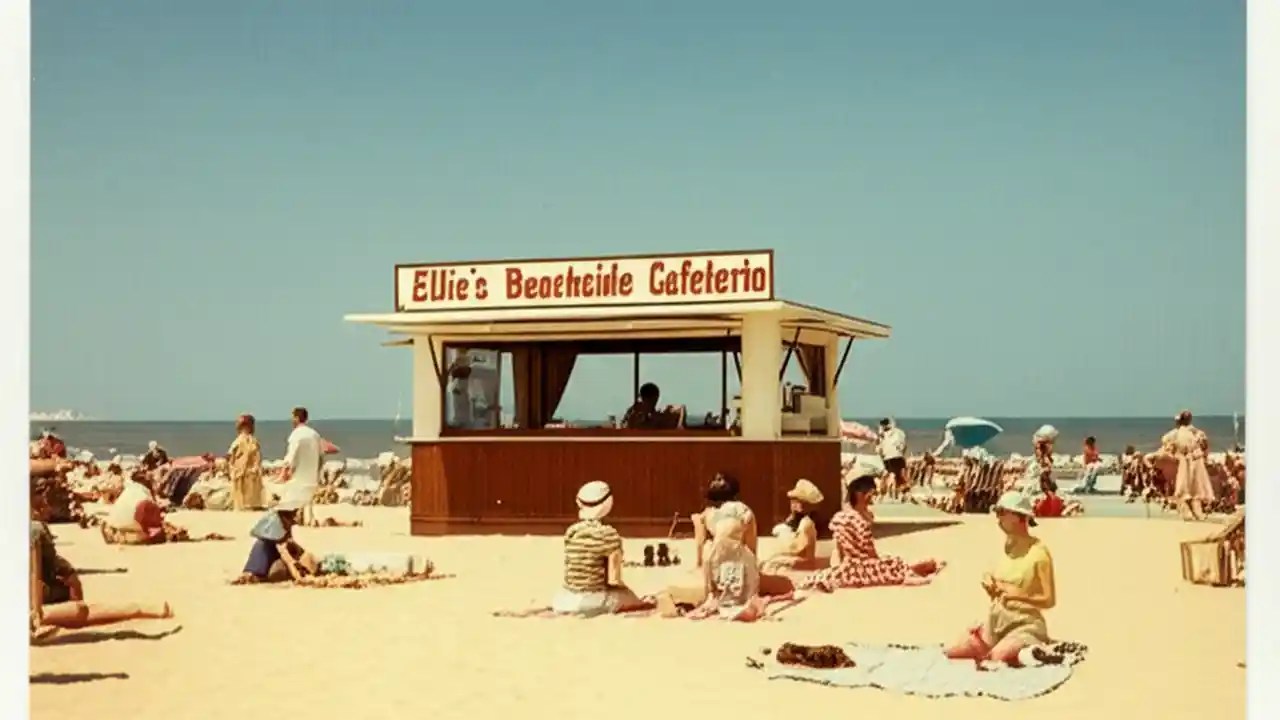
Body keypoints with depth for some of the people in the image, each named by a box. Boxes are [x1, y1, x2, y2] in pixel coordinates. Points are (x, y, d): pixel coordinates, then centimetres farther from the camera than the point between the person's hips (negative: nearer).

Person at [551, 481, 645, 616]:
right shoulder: (609, 535, -14)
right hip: (595, 601, -4)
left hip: (567, 600, 4)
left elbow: (570, 572, 8)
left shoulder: (571, 532, 1)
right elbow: (614, 580, -13)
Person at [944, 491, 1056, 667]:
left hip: (1025, 625, -8)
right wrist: (990, 587, -3)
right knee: (952, 653, -3)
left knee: (995, 660, -32)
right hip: (996, 622, 8)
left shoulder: (1038, 551, -11)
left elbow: (1049, 600, -12)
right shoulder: (1008, 547, 10)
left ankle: (1030, 652, -6)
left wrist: (1018, 595, -24)